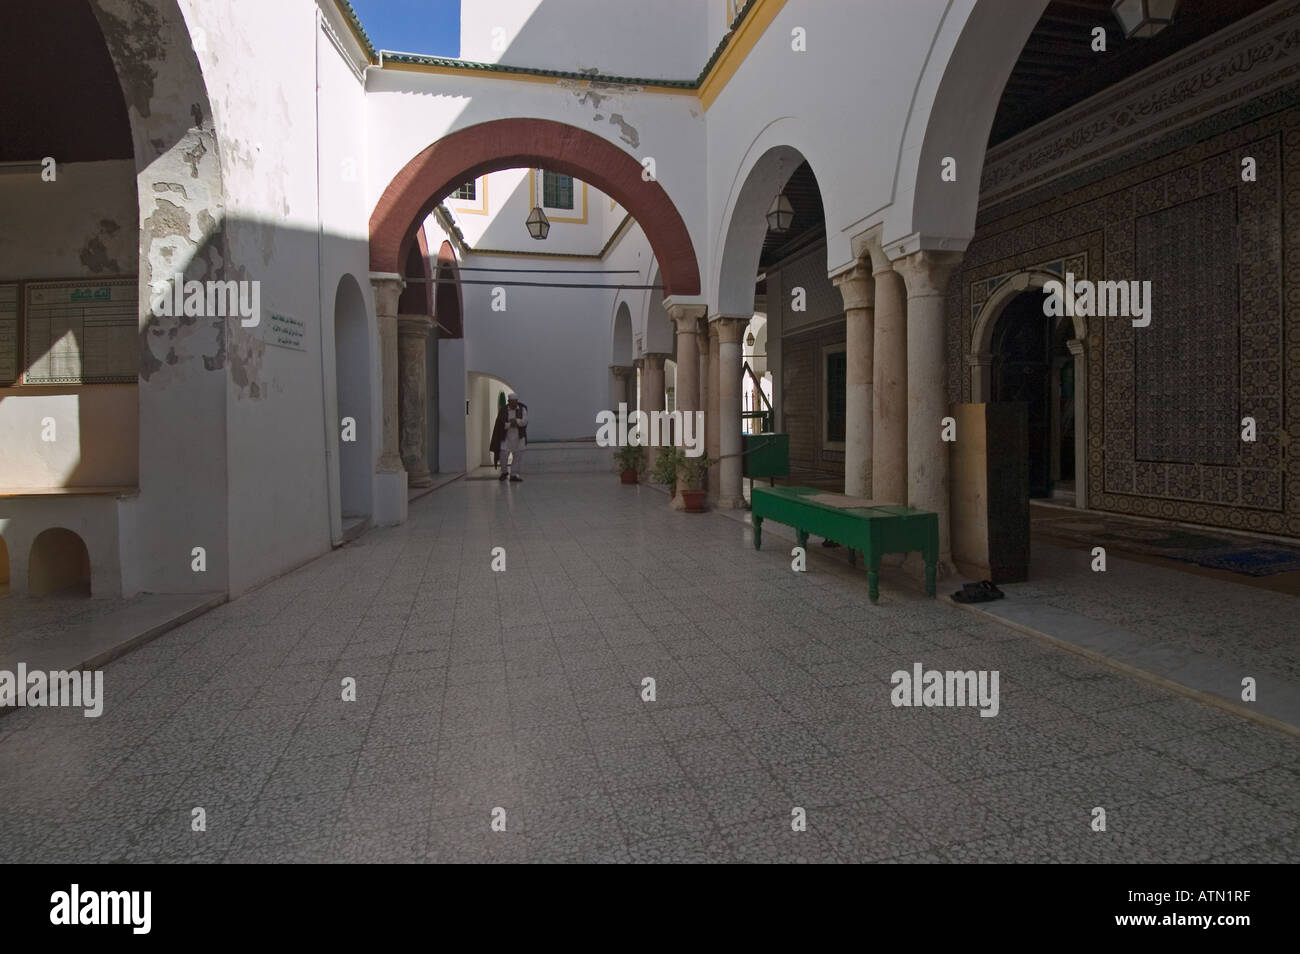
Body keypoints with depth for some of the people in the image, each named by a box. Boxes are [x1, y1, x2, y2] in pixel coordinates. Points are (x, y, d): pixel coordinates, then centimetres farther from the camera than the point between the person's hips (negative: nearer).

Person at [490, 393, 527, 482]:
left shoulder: (522, 409, 0)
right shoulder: (503, 410, -4)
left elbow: (525, 421, -10)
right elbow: (501, 424, -8)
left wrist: (515, 421, -24)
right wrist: (511, 424, -18)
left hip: (519, 436, 2)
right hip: (506, 436, -1)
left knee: (518, 455, 0)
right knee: (503, 454, -7)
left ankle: (514, 475, 9)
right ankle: (504, 472, 16)